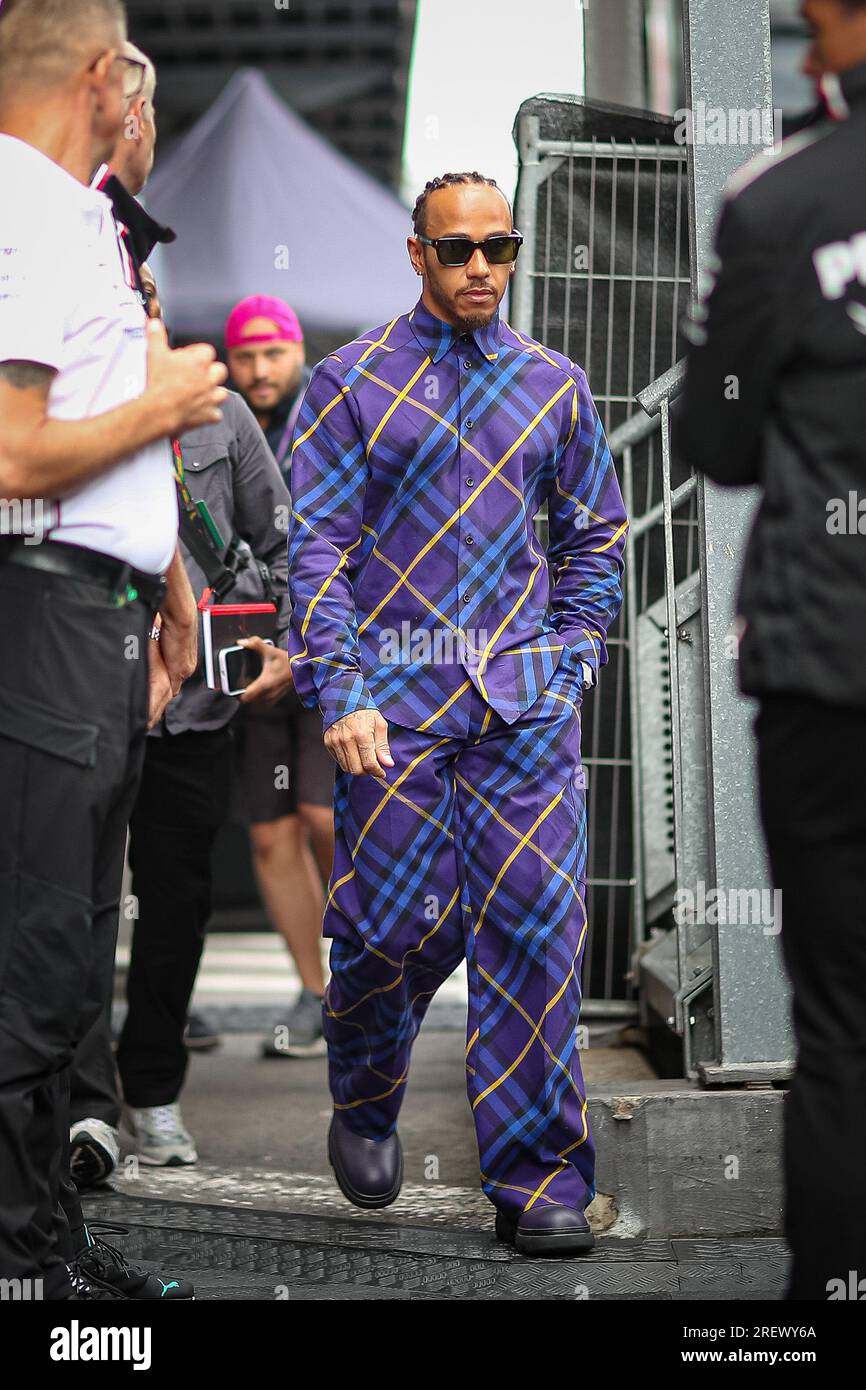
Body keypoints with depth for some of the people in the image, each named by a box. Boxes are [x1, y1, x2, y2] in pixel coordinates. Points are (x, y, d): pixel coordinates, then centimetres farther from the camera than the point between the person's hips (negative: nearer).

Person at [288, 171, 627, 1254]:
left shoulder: (553, 385, 12)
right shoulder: (351, 383, 4)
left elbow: (596, 536, 20)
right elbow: (317, 549, 0)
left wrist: (565, 661, 9)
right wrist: (343, 696, -9)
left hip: (525, 705, 2)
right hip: (397, 700, -2)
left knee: (534, 924, -6)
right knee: (400, 926, -2)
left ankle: (537, 1179, 1)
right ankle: (363, 1111, 29)